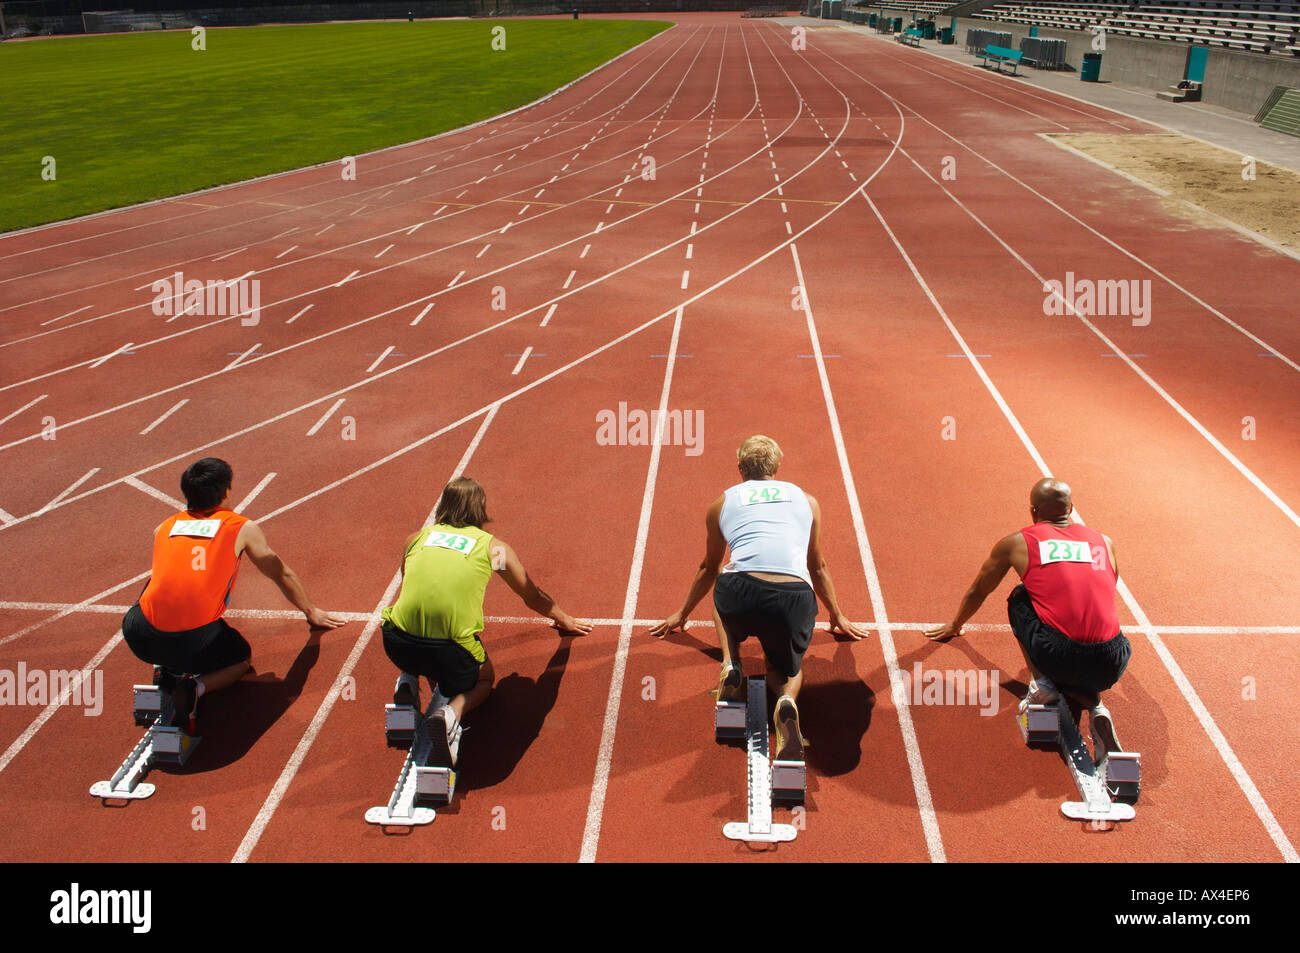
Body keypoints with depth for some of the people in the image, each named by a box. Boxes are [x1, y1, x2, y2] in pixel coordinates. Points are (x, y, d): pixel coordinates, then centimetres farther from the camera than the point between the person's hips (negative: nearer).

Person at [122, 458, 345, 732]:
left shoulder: (164, 528, 19)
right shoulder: (242, 528, 11)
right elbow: (282, 576, 24)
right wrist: (311, 612, 41)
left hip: (140, 639, 3)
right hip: (195, 642, -3)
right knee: (242, 657, 28)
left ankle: (167, 669, 15)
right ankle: (196, 687, -4)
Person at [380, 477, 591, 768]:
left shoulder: (416, 538, 18)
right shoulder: (494, 547, 13)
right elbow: (534, 598, 27)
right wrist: (565, 620, 47)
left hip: (398, 645, 3)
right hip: (451, 649, -3)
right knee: (484, 679, 28)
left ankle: (408, 681, 10)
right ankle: (453, 711, -3)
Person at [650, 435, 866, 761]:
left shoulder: (722, 503, 24)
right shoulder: (806, 500, 27)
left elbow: (709, 568, 38)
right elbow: (818, 567, 40)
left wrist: (682, 614, 55)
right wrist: (837, 616, 56)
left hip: (741, 593, 0)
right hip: (796, 597, 0)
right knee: (788, 668, 29)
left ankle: (730, 667, 15)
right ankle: (787, 701, -8)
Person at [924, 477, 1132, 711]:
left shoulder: (1016, 543, 12)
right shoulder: (1104, 542, 19)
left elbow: (977, 592, 30)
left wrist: (954, 626, 51)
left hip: (1058, 661, -2)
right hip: (1110, 668, 2)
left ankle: (1040, 682, 7)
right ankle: (1084, 691, 8)